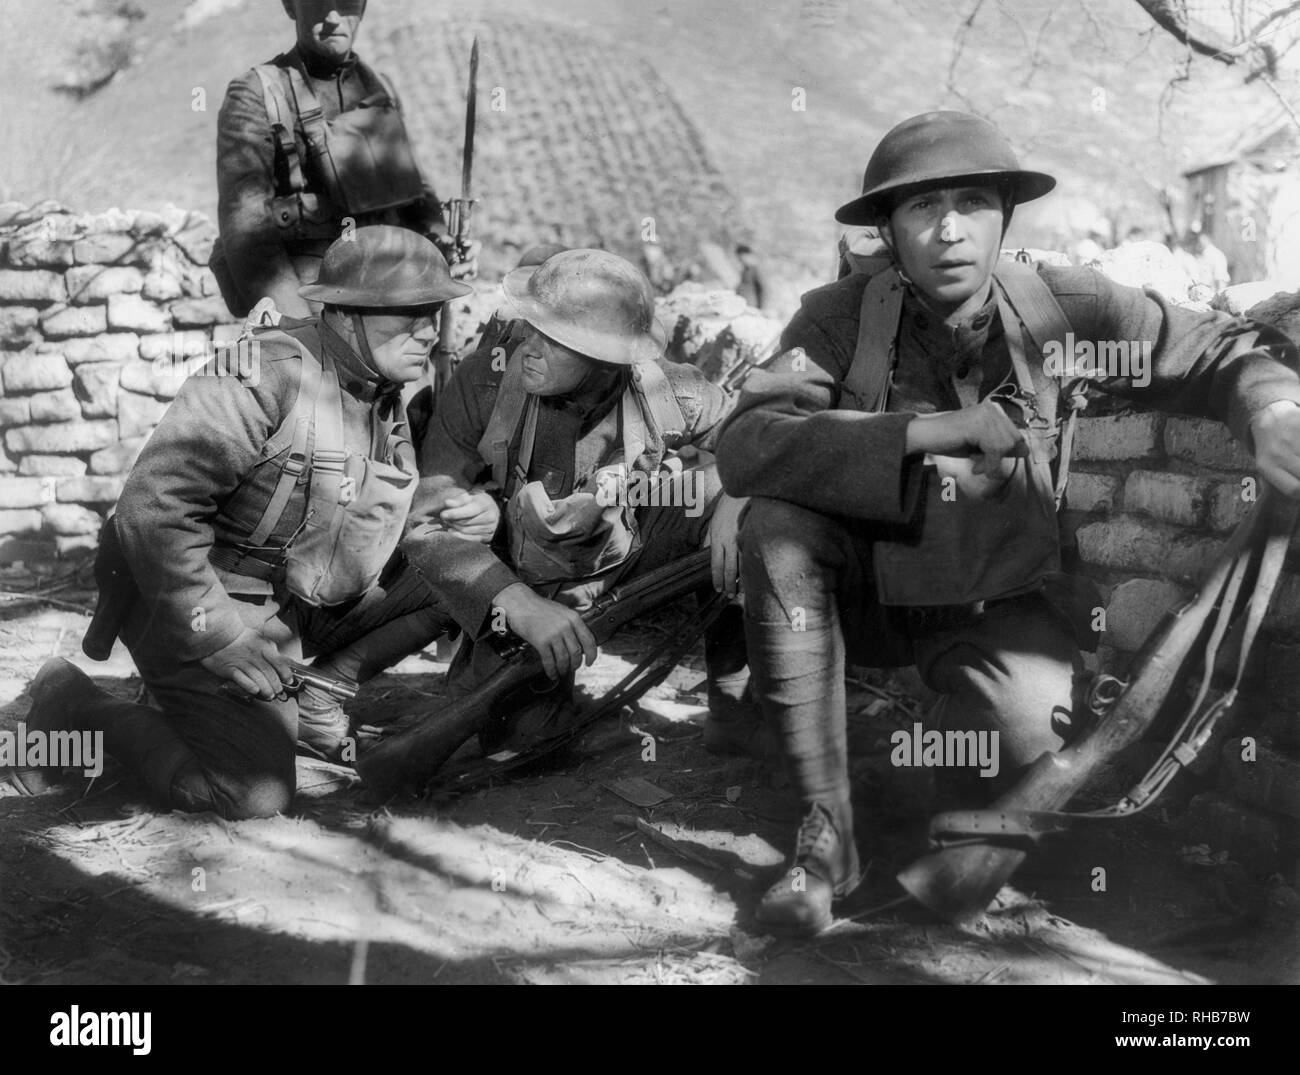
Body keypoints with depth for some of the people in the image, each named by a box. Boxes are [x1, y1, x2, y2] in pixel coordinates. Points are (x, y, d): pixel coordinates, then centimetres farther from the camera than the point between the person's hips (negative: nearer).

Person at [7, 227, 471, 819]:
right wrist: (217, 636, -27)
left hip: (305, 607, 8)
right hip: (199, 606, -8)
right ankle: (74, 704, 3)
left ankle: (311, 702, 7)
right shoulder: (268, 376, -24)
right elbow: (151, 507, -28)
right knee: (256, 793, -18)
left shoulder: (385, 396, 5)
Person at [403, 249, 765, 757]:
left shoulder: (661, 390, -22)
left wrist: (736, 502, -32)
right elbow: (425, 524, -30)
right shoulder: (483, 382, -27)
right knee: (506, 736, -22)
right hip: (512, 579, -2)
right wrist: (520, 604, -45)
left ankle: (735, 702, -4)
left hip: (621, 558, 3)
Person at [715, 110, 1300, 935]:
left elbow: (1227, 350, -3)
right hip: (865, 592, 1)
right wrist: (931, 431, -37)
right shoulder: (841, 318, -14)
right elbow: (744, 448, -29)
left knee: (1027, 729, -32)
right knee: (777, 517, -29)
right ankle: (826, 827, -21)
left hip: (998, 608, 0)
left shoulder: (1058, 308, -12)